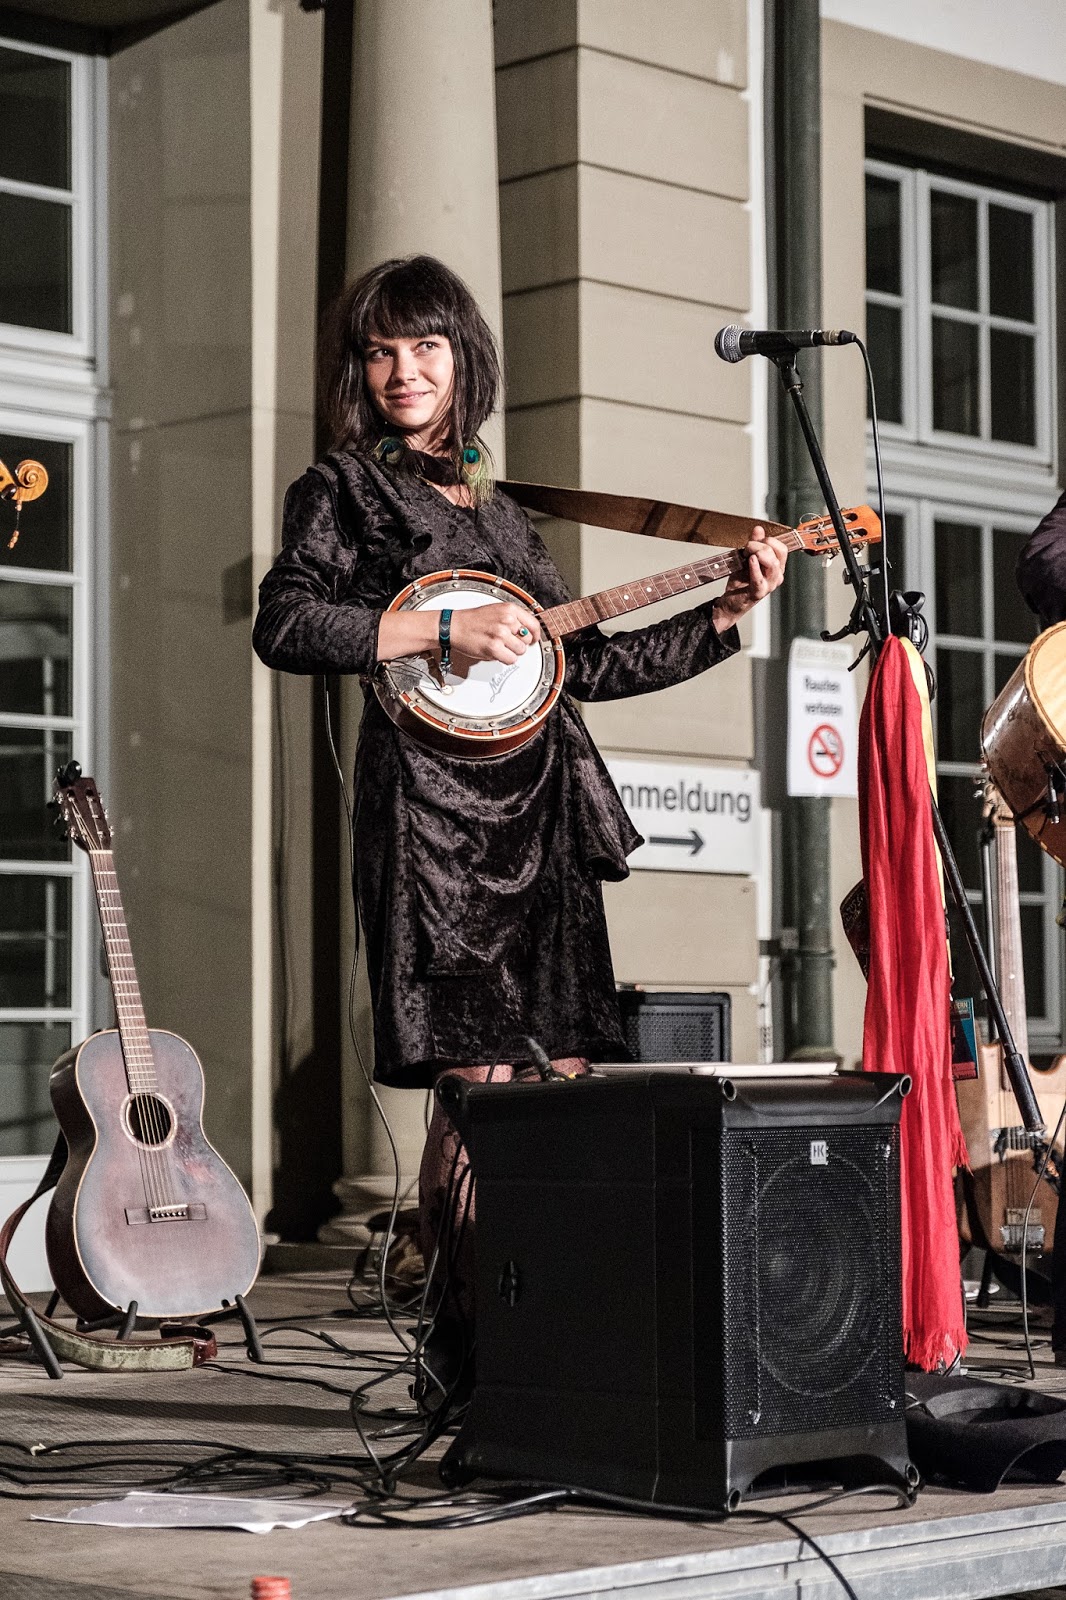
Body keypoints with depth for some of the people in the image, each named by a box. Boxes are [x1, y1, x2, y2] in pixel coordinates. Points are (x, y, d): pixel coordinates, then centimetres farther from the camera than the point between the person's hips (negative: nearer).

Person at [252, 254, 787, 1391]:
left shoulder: (497, 513, 23)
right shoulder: (340, 489, 6)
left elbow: (583, 664, 23)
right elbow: (283, 628, -8)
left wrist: (726, 615, 18)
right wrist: (441, 629, -13)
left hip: (544, 806, 6)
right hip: (431, 799, -6)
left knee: (564, 1070, 1)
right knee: (480, 1077, -12)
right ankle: (459, 1337, -5)